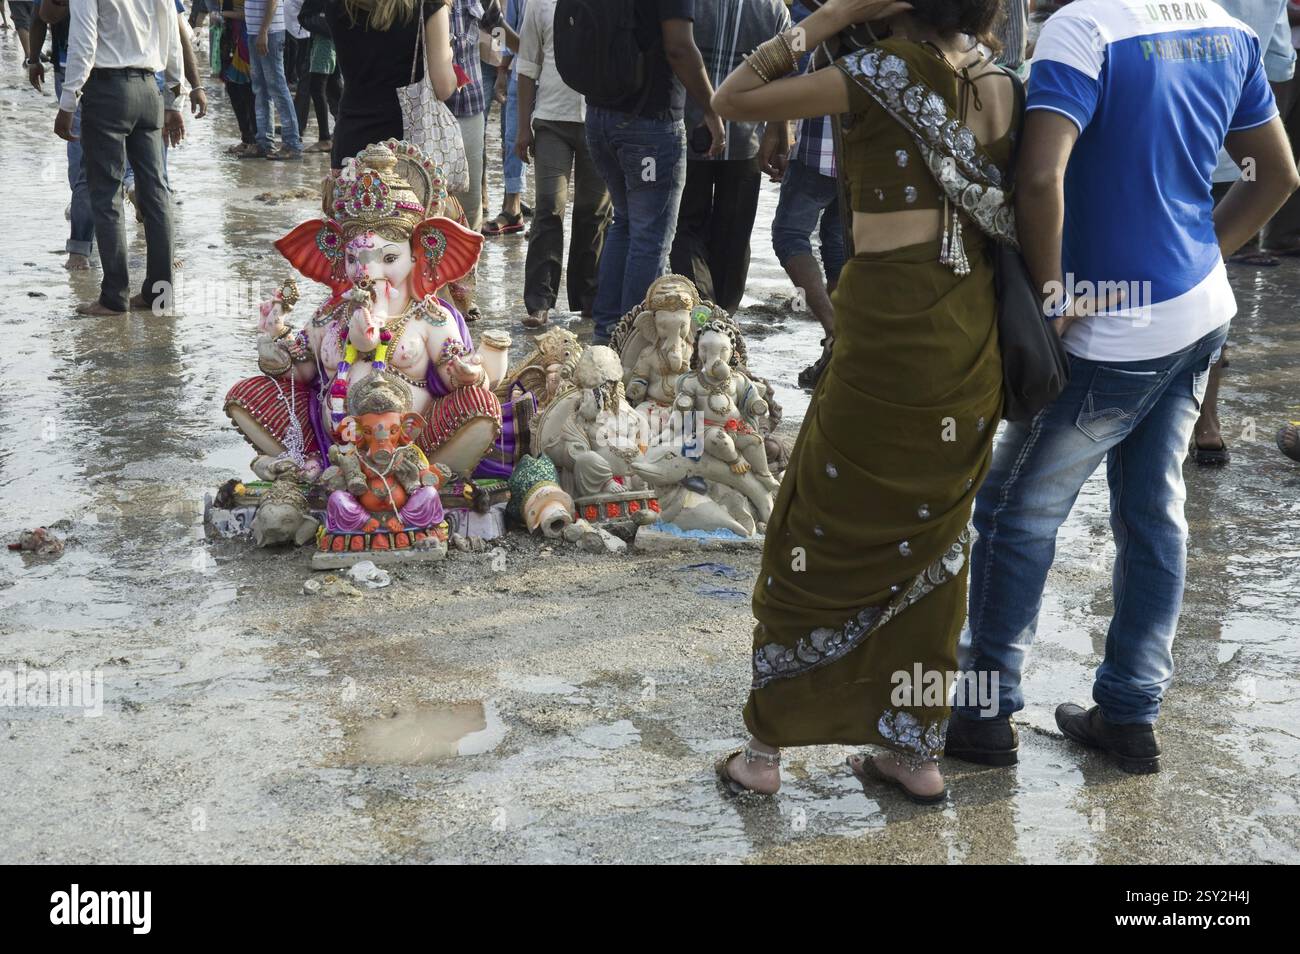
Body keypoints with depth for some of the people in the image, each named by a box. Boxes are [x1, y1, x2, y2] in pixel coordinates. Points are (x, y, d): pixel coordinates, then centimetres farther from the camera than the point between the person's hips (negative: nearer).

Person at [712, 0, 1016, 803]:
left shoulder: (884, 73, -9)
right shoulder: (1003, 88, 7)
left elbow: (732, 100, -5)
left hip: (892, 332, -6)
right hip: (976, 338, 6)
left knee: (821, 534, 7)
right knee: (932, 540, 16)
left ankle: (766, 748, 17)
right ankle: (918, 749, 24)